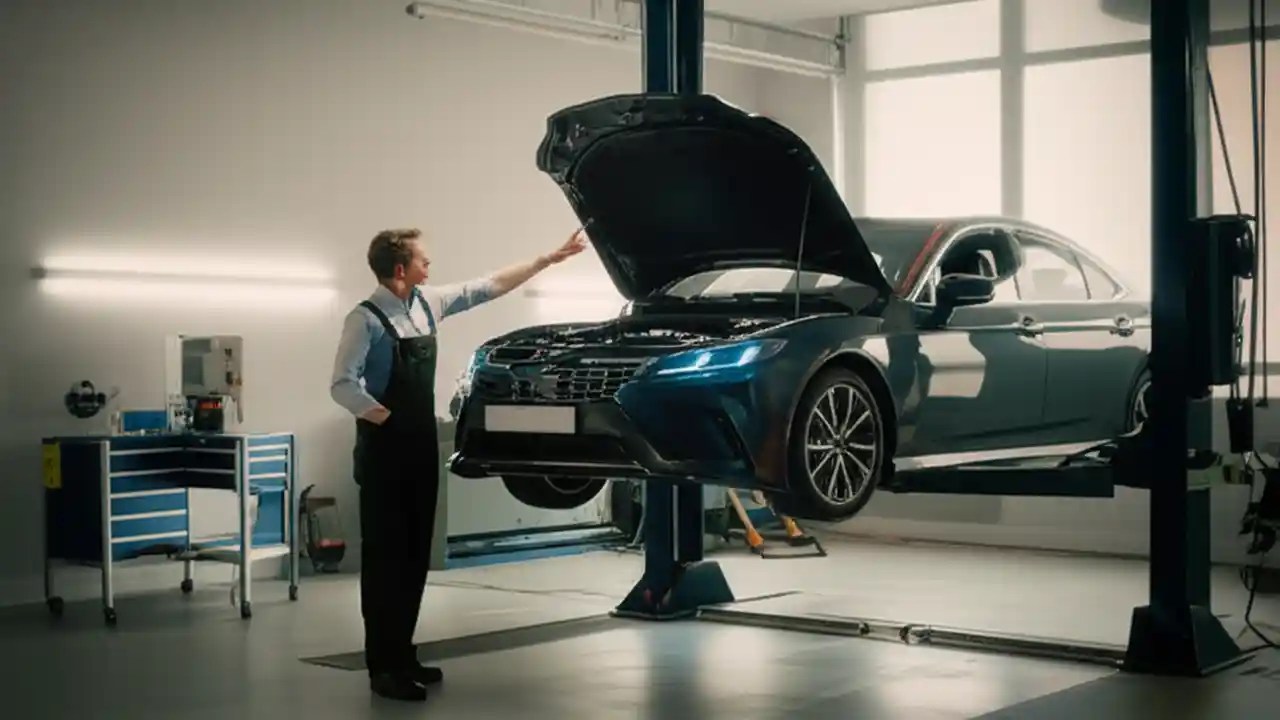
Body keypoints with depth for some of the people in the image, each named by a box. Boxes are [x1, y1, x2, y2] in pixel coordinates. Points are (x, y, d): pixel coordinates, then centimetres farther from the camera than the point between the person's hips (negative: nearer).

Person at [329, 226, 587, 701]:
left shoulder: (427, 302, 6)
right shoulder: (367, 319, -15)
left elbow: (490, 286, 13)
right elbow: (342, 386, -19)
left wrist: (552, 258, 15)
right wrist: (389, 420, -16)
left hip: (421, 449, 8)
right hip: (384, 452, -8)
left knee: (415, 555, 11)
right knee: (385, 557, -3)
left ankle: (403, 655, 20)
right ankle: (384, 667, 1)